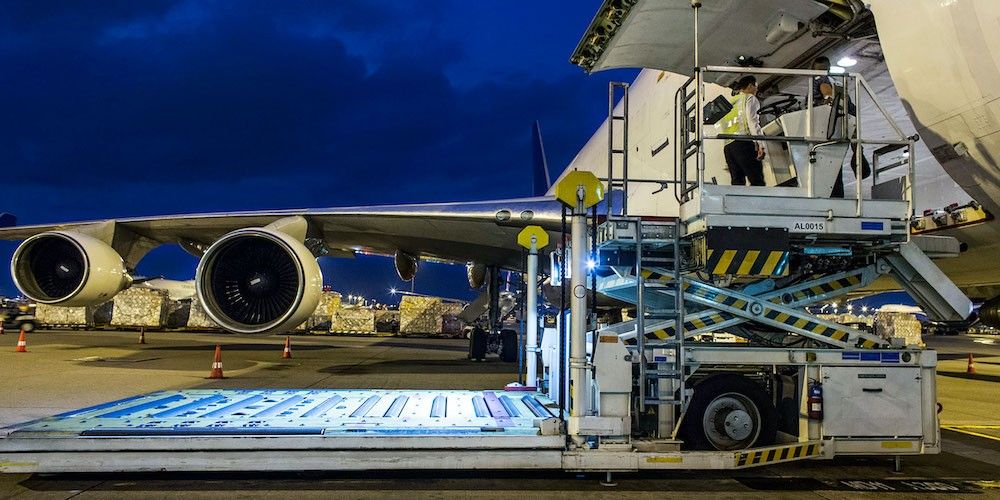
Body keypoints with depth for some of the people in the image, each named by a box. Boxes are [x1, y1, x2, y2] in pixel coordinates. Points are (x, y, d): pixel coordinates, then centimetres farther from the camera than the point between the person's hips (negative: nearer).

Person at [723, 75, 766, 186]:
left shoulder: (731, 102, 27)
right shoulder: (750, 98, 7)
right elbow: (752, 121, -8)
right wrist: (760, 144, -15)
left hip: (728, 145, 7)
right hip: (743, 142, -7)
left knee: (737, 182, 2)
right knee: (757, 181, -12)